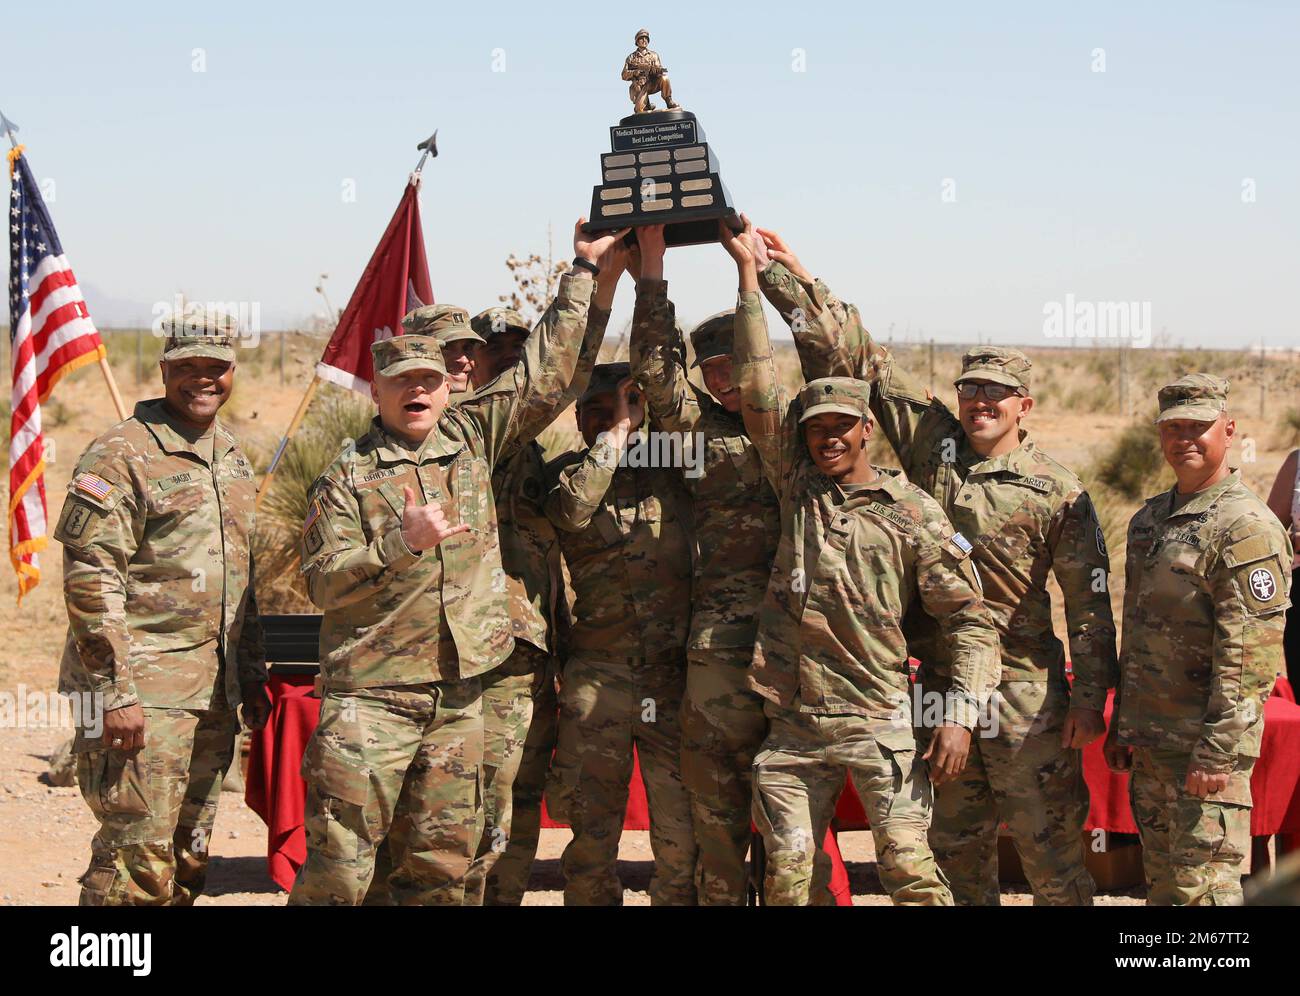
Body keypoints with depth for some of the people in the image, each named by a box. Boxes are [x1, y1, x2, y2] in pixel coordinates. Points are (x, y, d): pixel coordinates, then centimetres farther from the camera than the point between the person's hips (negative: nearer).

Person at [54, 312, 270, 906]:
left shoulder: (232, 456, 15)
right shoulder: (121, 455, -10)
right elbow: (90, 581, -15)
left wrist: (253, 676, 19)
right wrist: (116, 692, -19)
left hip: (213, 696, 8)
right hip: (143, 696, -8)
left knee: (188, 860, 13)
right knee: (138, 861, -7)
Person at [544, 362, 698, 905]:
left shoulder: (673, 466, 10)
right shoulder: (568, 469, 8)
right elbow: (573, 509, -14)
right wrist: (618, 431, -10)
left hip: (674, 674, 1)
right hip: (596, 673, 0)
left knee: (681, 832, 1)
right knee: (591, 830, 3)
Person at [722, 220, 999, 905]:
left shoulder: (913, 513, 0)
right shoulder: (798, 485, 8)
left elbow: (968, 618, 0)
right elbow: (756, 389, 2)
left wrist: (960, 714, -11)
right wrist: (748, 272, -1)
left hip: (879, 721, -3)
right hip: (793, 721, 3)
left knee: (907, 866, -11)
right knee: (784, 873, 5)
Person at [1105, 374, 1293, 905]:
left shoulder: (1247, 527, -13)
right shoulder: (1149, 518, 14)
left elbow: (1250, 656, -19)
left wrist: (1217, 752, -22)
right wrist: (1121, 727, 19)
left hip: (1206, 743, -8)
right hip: (1148, 743, 8)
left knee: (1204, 888, -6)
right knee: (1162, 885, 14)